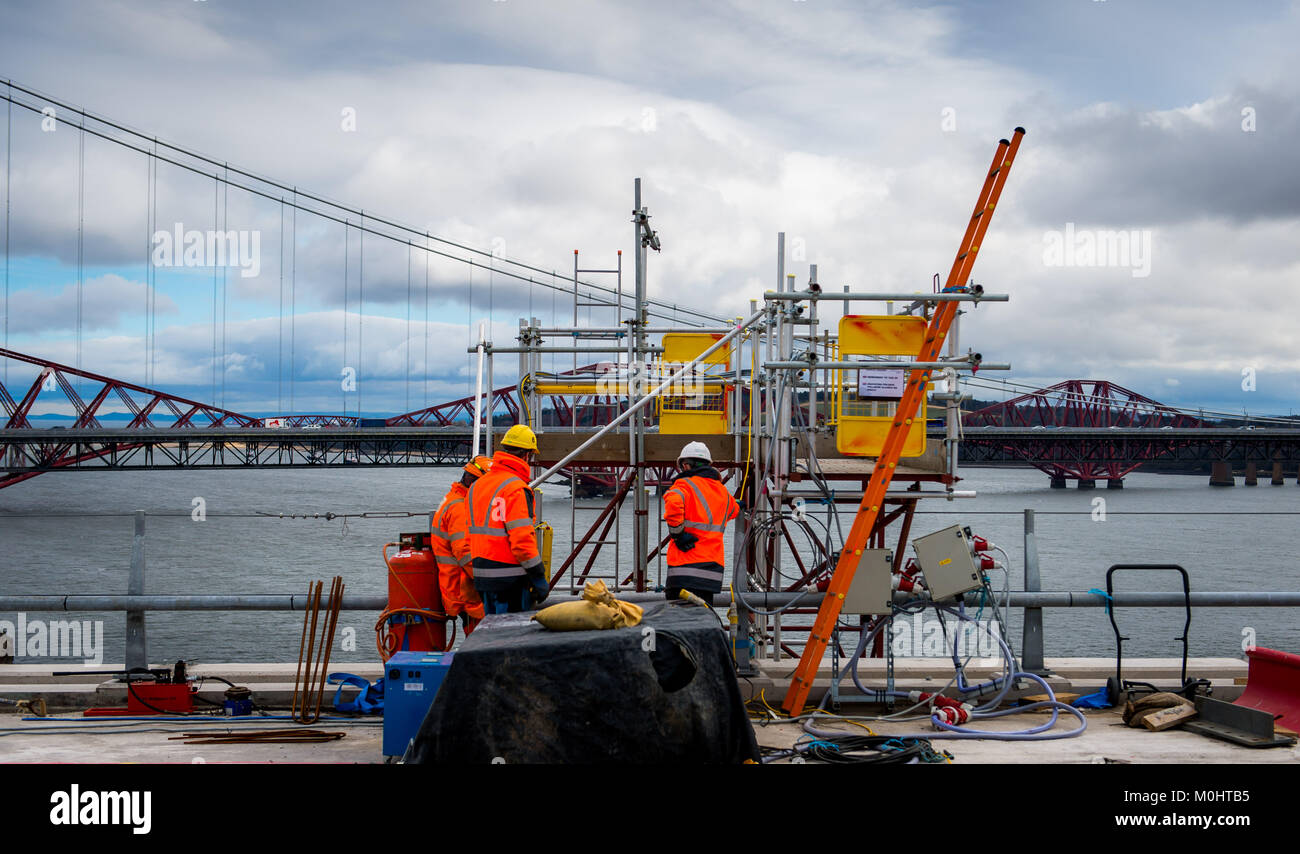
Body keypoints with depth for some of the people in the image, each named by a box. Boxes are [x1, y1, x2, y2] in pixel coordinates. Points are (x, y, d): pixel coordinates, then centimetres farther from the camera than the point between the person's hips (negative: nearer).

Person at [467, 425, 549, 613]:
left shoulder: (476, 486, 13)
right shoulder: (517, 489, -14)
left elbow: (470, 535, 17)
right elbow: (522, 540, -20)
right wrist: (539, 579, -14)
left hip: (483, 577, 8)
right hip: (510, 581, -8)